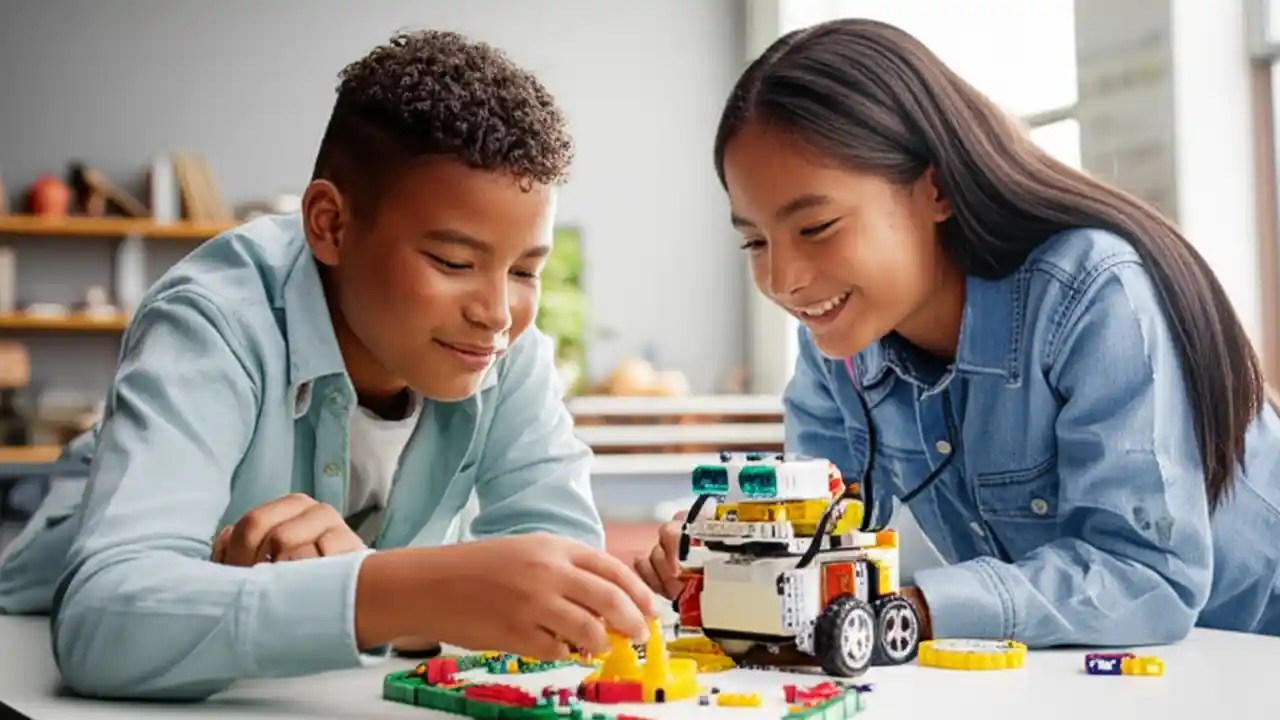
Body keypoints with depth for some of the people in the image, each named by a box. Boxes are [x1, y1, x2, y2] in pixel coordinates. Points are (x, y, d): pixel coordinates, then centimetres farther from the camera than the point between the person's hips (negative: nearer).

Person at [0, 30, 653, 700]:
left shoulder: (507, 347, -12)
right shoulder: (216, 328, -25)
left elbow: (568, 555, -18)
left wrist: (372, 577, -32)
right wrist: (401, 593, -48)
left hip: (329, 695, 3)